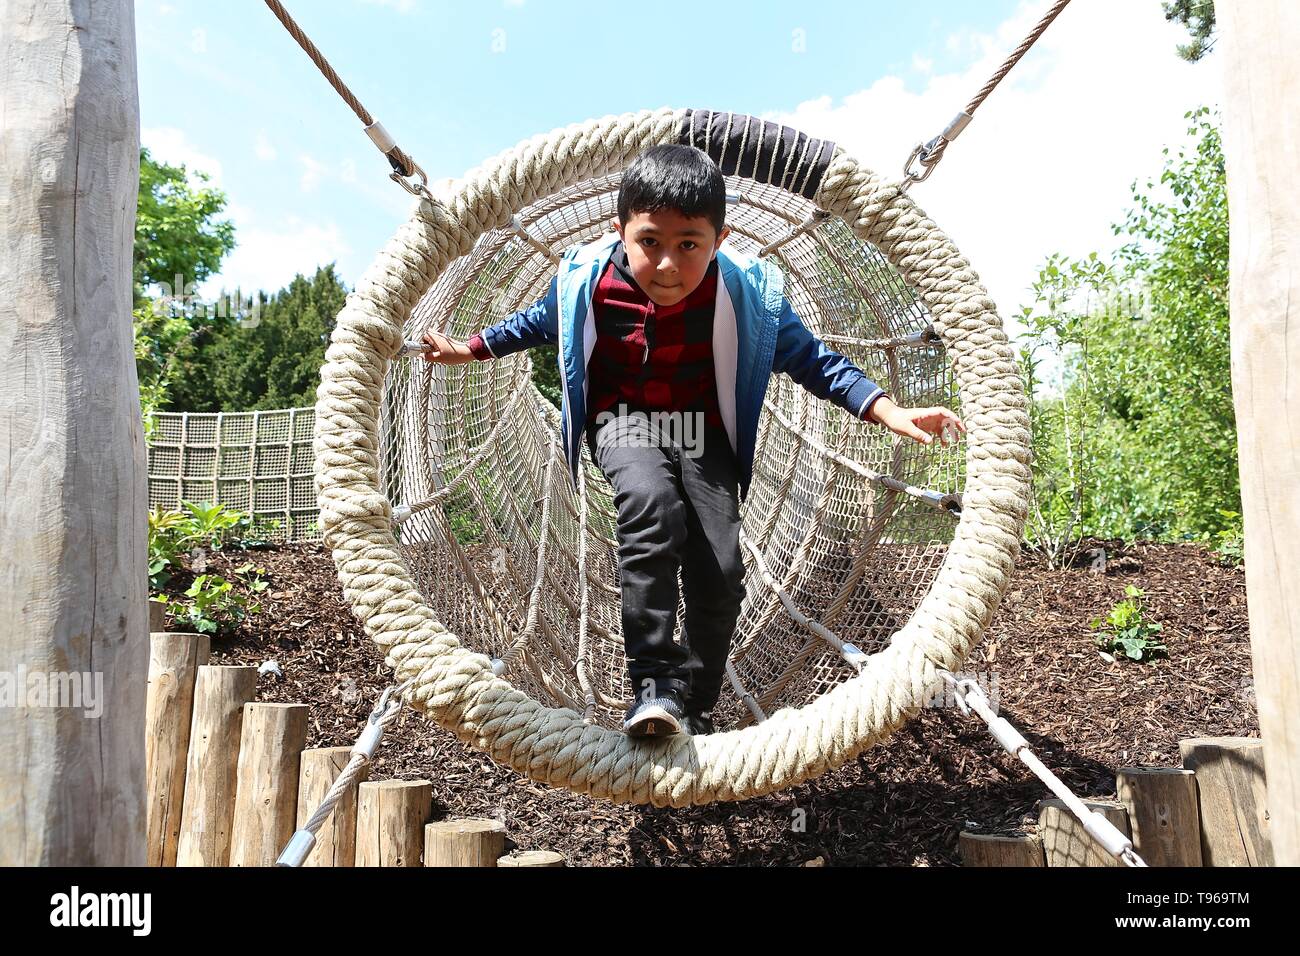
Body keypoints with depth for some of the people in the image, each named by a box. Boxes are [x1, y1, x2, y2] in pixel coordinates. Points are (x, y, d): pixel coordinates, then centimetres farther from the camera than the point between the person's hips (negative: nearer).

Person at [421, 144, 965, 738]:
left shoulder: (746, 292, -20)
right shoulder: (587, 278, -17)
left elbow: (808, 358, -9)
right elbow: (541, 321, 6)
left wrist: (889, 412, -19)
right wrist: (473, 349, 9)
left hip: (702, 428, 1)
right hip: (622, 417, -1)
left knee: (720, 576, -12)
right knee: (652, 505, -35)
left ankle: (695, 707, 13)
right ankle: (654, 681, -26)